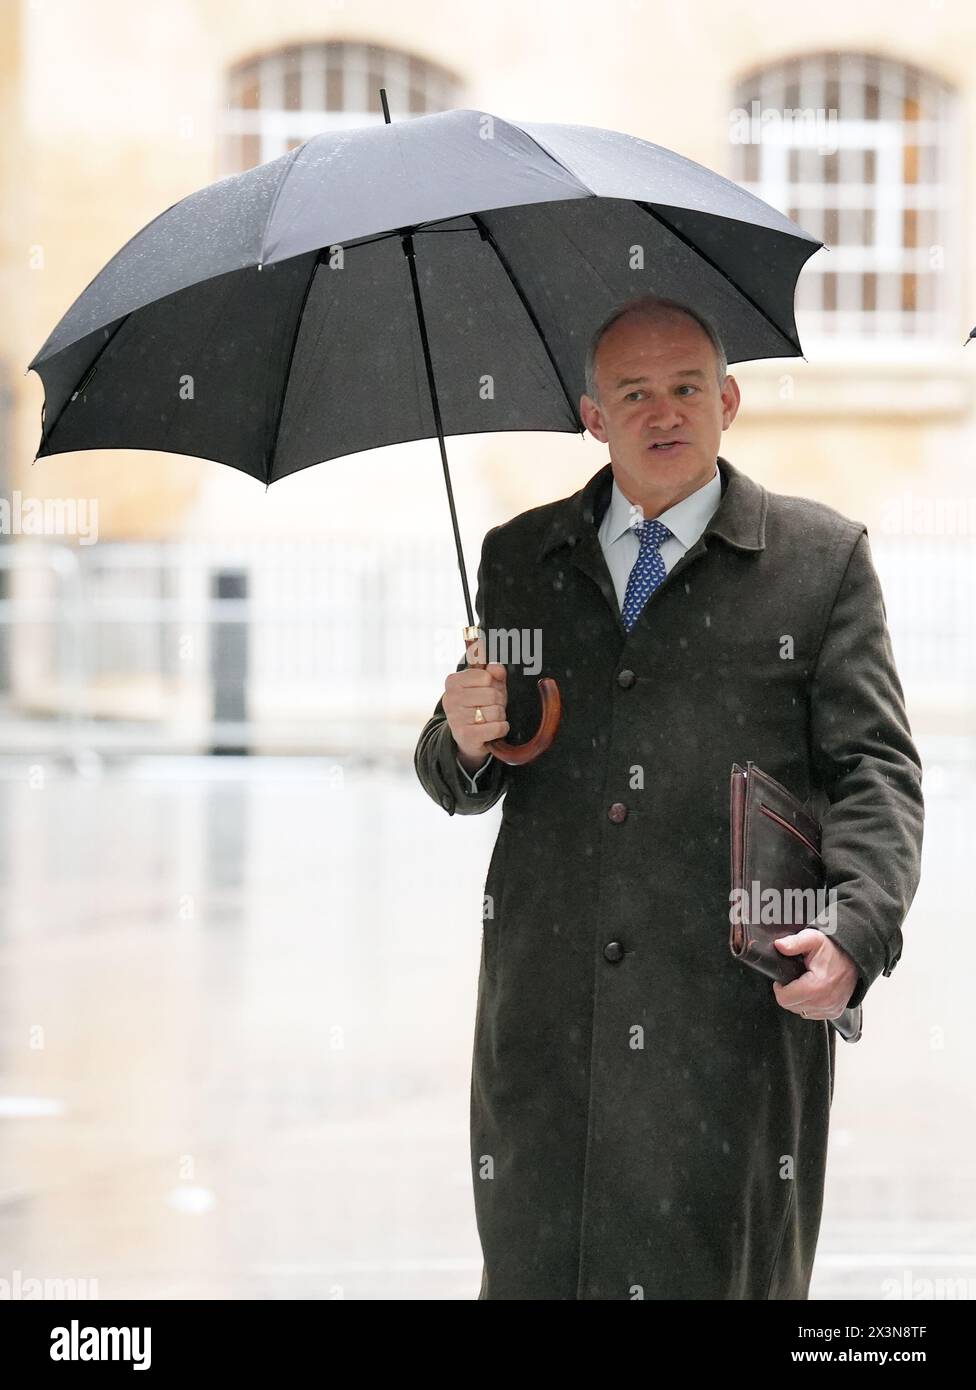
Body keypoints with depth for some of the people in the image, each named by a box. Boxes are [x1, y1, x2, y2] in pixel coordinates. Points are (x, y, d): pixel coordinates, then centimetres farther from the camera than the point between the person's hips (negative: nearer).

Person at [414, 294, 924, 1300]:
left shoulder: (822, 558, 7)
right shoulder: (518, 560, 15)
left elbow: (875, 770, 2)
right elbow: (456, 782, 19)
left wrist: (858, 932, -15)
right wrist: (464, 741, -6)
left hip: (735, 1014, -2)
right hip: (548, 1013, 3)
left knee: (725, 1271, 0)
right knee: (533, 1266, 4)